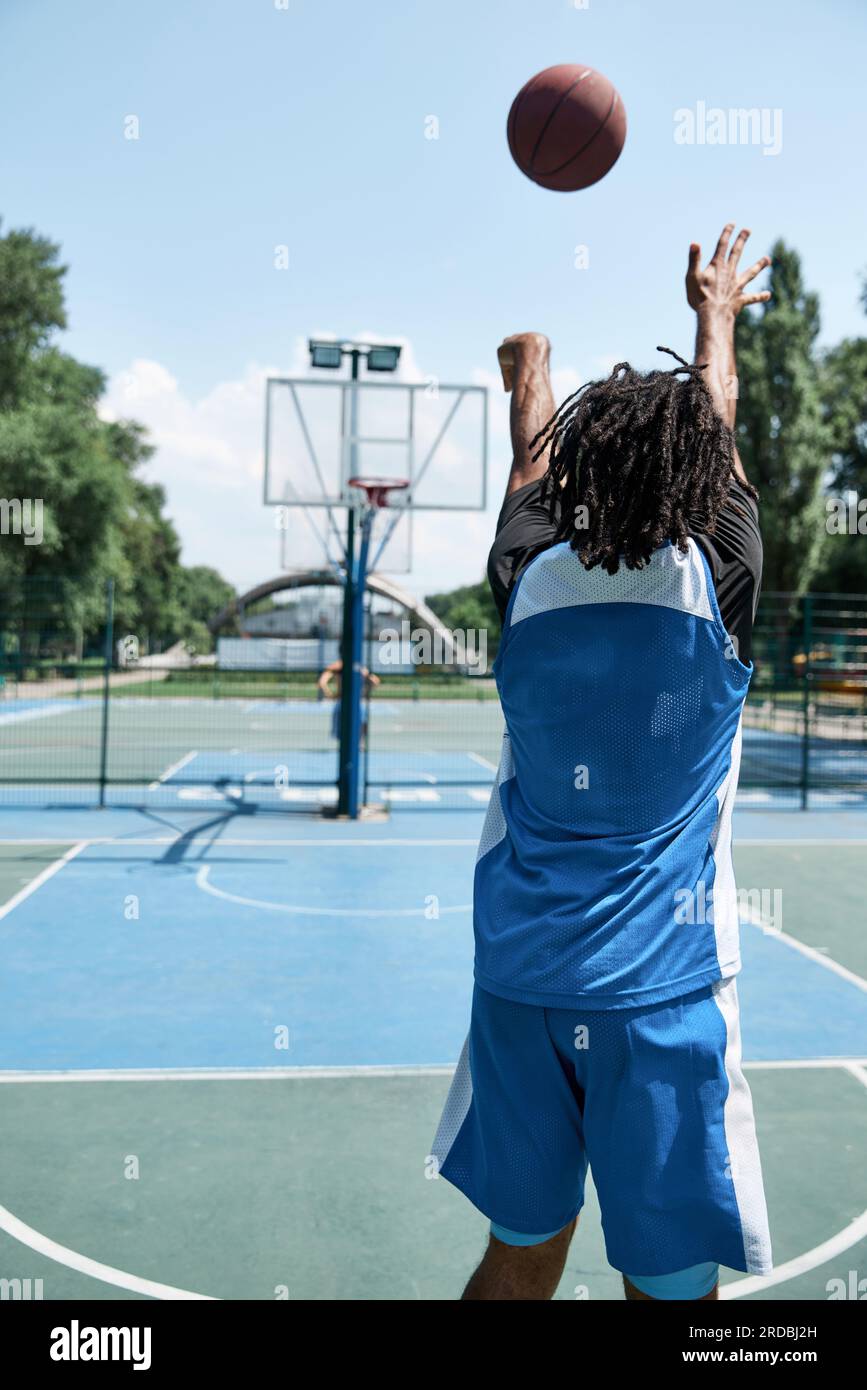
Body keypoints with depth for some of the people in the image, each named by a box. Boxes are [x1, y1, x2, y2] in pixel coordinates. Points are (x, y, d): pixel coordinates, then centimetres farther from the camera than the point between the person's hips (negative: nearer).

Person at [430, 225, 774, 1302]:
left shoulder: (530, 583, -4)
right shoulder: (716, 584, -7)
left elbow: (534, 467, 18)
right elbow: (717, 424, 12)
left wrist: (529, 370, 40)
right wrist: (716, 312, 32)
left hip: (522, 978, 3)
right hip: (664, 988, -2)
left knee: (520, 1254, 18)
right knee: (673, 1282, 10)